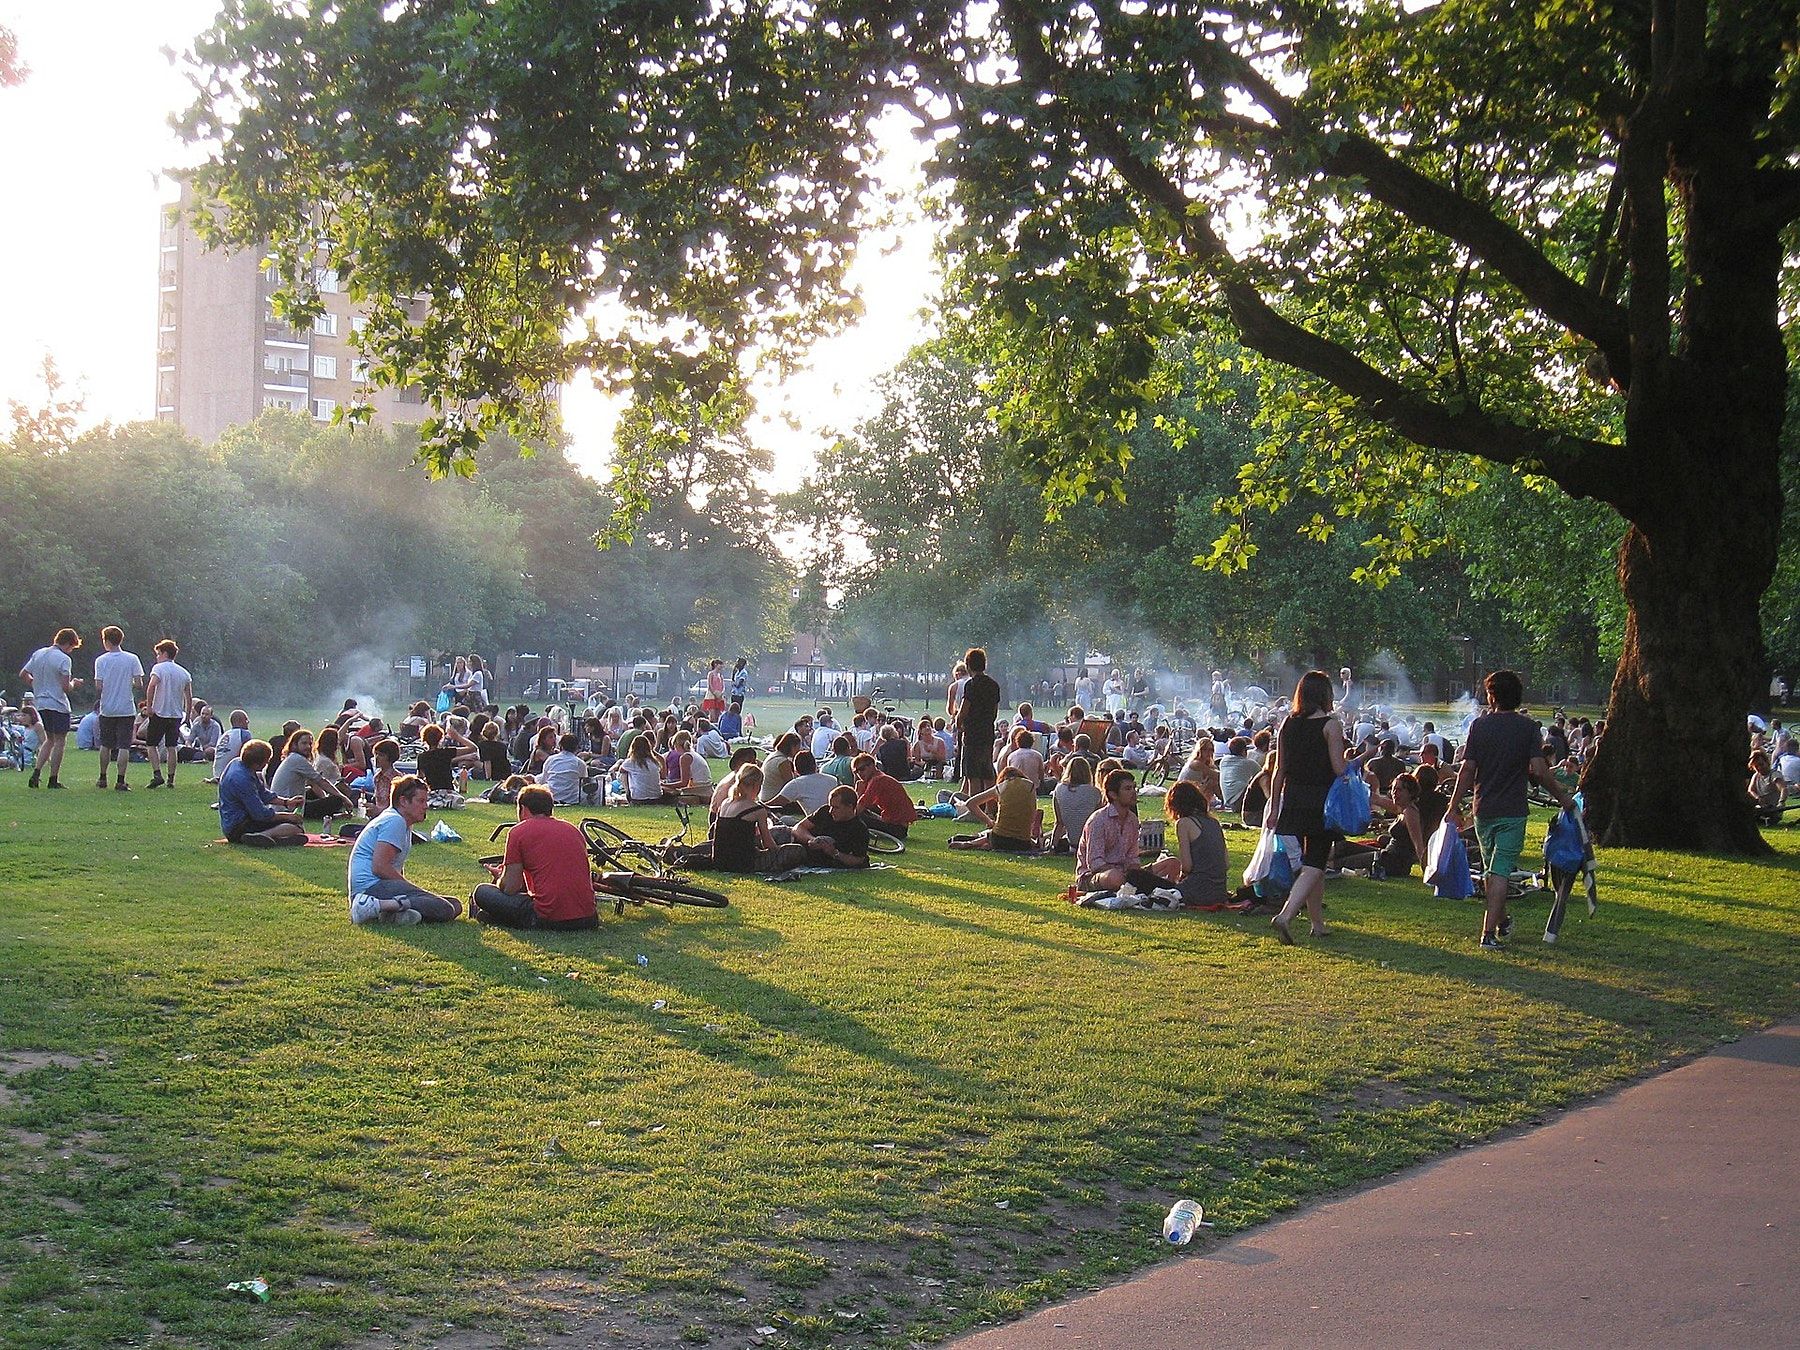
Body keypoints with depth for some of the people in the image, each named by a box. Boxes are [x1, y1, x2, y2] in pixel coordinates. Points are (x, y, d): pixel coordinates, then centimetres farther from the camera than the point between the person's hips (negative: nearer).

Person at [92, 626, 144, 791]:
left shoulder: (101, 660, -4)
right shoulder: (132, 659, -3)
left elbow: (98, 686, -10)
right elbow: (138, 683, -7)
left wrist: (109, 686, 12)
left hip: (107, 709, 1)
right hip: (127, 709, -1)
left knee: (105, 745, 15)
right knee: (124, 746, -1)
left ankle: (103, 778, 23)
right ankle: (120, 781, -6)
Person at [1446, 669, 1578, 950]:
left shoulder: (1479, 725, -3)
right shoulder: (1528, 727, -6)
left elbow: (1466, 769, -4)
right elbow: (1539, 771, -12)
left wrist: (1454, 807, 2)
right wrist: (1562, 797, 0)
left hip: (1483, 810, 2)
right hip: (1513, 811, -2)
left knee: (1491, 869, 18)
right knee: (1501, 871, -2)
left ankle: (1501, 921, 35)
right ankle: (1489, 933, -10)